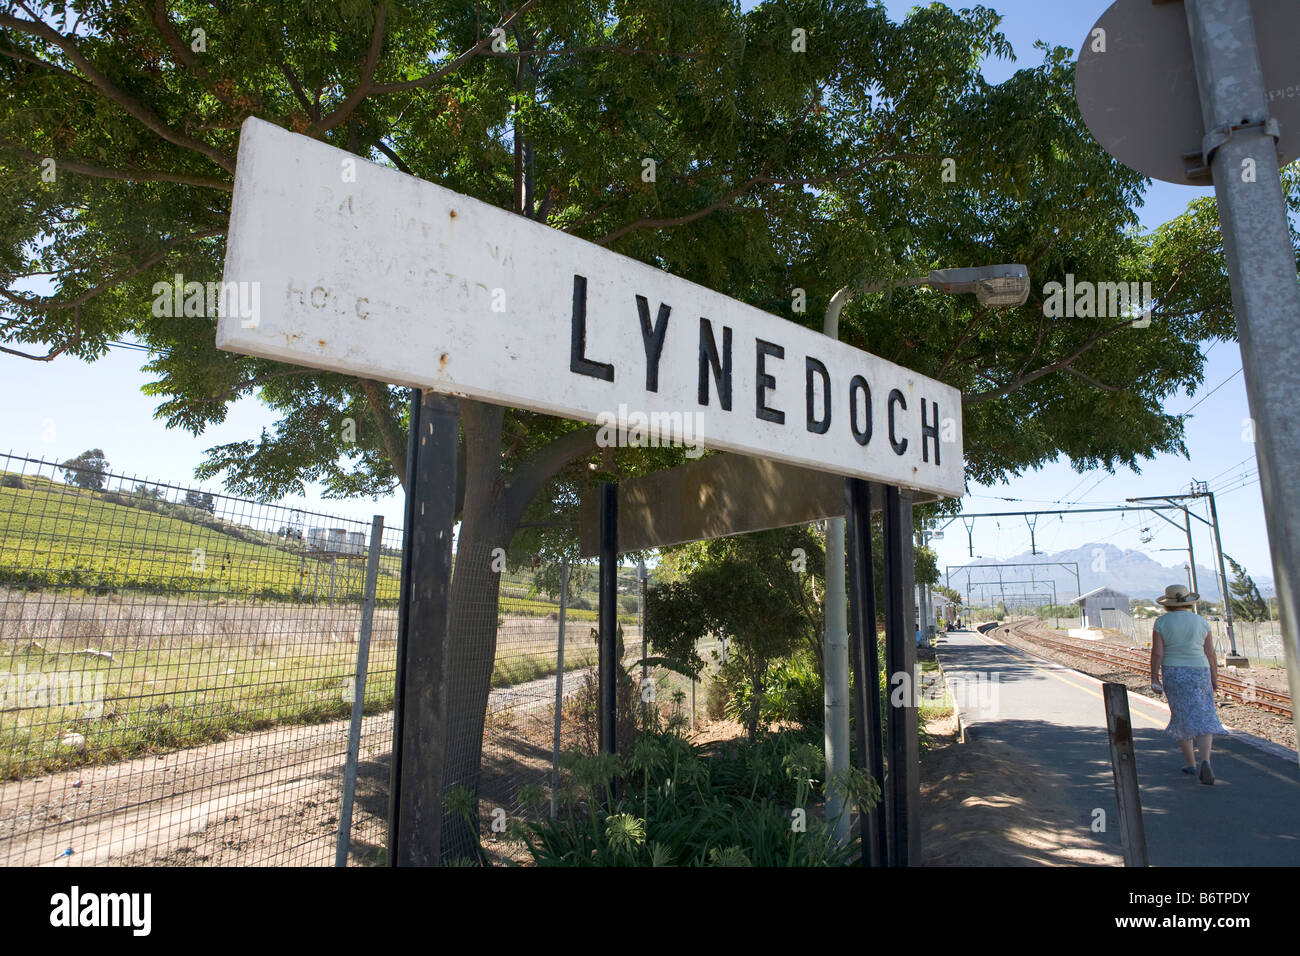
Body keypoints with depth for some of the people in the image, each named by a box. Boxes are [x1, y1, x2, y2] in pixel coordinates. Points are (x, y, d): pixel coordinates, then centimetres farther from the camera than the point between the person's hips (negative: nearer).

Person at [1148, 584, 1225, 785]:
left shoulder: (1161, 622, -4)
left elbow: (1157, 652, -9)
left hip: (1173, 674, -1)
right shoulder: (1201, 622, 1)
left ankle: (1191, 764, 18)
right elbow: (1210, 654, 3)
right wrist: (1215, 679, 12)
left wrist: (1154, 678, -3)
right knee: (1203, 719, 2)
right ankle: (1205, 762, -16)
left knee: (1182, 718, 12)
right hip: (1199, 672, 1)